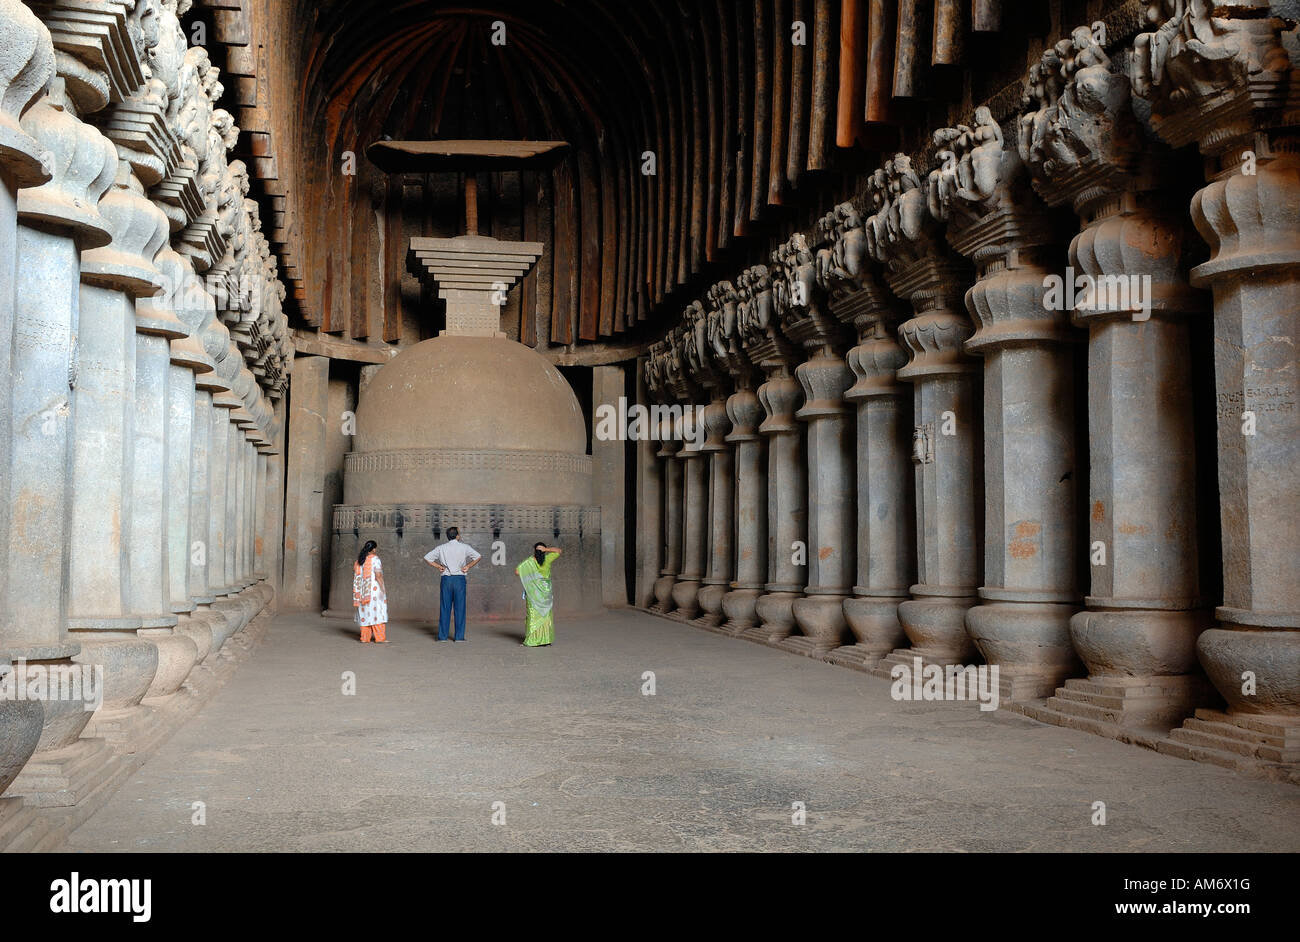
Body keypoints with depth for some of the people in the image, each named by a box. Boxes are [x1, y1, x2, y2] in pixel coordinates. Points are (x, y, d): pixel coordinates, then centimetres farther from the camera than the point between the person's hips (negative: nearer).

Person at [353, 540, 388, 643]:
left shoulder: (359, 560, 10)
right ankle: (380, 637, -6)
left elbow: (355, 576, 11)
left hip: (363, 591, 6)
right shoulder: (374, 559, -9)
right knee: (377, 612, -3)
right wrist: (383, 588, -15)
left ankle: (365, 638, 5)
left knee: (364, 613, 9)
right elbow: (378, 575, -17)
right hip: (374, 589, -6)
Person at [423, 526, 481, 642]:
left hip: (446, 579, 2)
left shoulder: (441, 548, 7)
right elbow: (478, 556, -6)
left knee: (445, 608, 5)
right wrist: (468, 566, 2)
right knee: (459, 608, 2)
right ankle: (459, 636, 2)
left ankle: (442, 636, 6)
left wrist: (438, 566, 12)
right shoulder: (464, 547, 0)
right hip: (459, 579, -2)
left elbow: (427, 557, 9)